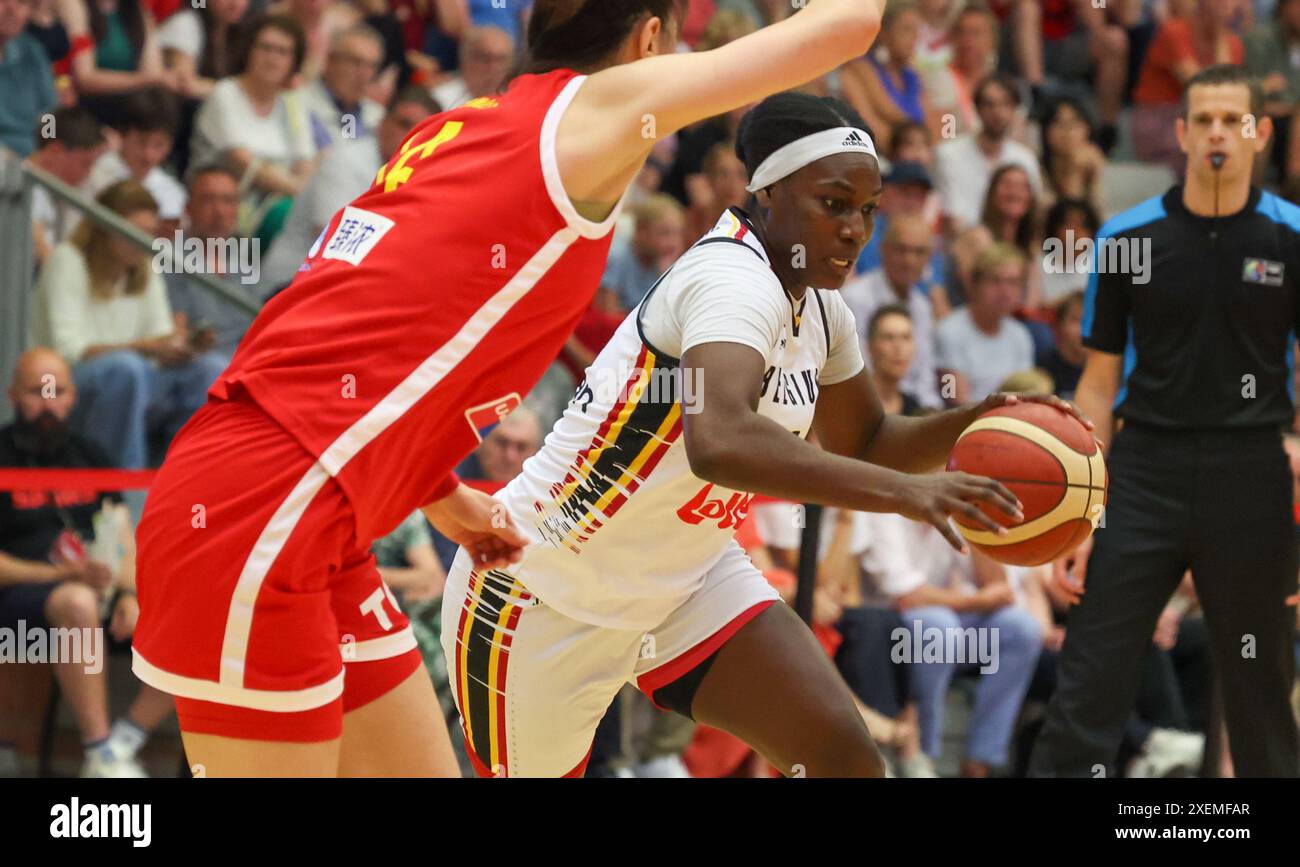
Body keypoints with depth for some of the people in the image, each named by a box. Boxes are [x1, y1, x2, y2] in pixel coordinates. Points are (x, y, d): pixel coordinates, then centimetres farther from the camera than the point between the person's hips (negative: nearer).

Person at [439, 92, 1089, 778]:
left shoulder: (818, 310, 1)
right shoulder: (734, 279, -28)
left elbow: (863, 443, 18)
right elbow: (718, 442, -47)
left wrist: (974, 425, -2)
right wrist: (903, 491, -50)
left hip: (685, 578, 8)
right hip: (546, 589, -8)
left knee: (843, 753, -8)